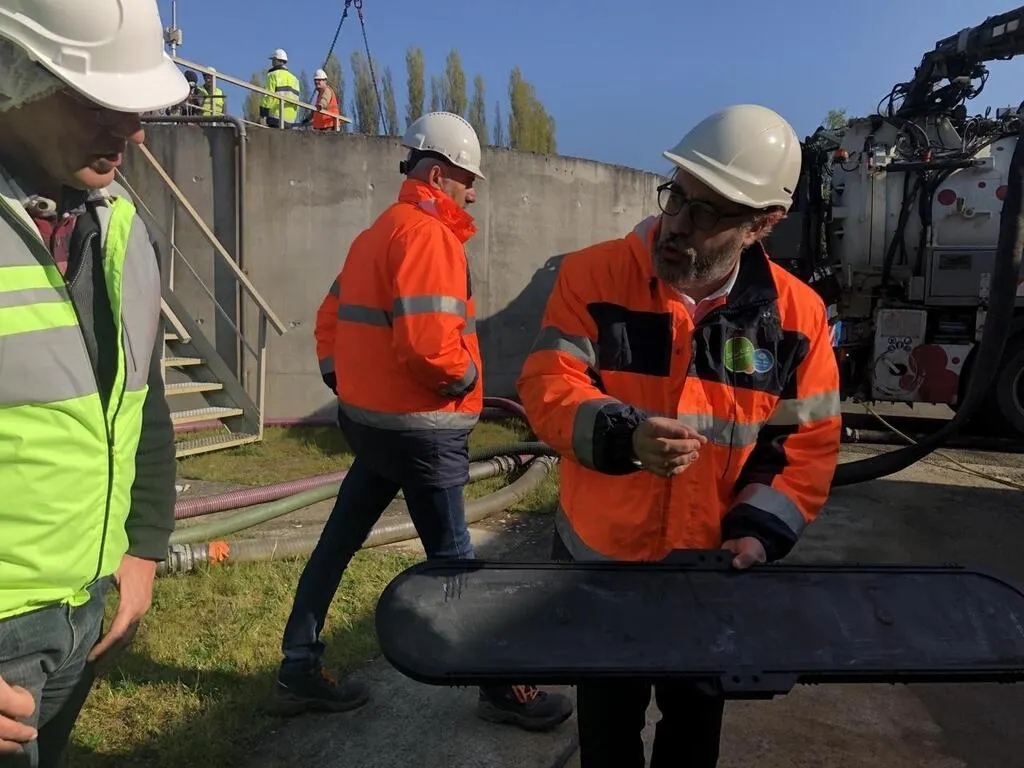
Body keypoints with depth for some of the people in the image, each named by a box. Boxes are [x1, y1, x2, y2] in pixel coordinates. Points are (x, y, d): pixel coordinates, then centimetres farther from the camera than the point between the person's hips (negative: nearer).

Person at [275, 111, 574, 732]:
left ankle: (300, 671, 27)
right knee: (453, 559, 2)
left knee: (338, 542, 14)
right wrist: (467, 376, -11)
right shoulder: (429, 234, -17)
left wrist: (342, 379, 18)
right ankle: (502, 690, 19)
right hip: (420, 428, -9)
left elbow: (332, 317, 19)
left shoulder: (377, 234, 15)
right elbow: (427, 339, -29)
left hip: (372, 419, 10)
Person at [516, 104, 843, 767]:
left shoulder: (796, 313, -9)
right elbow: (547, 383, -17)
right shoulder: (593, 275, -14)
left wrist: (757, 533, -15)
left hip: (711, 573, 2)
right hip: (600, 562, -1)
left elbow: (809, 443, -4)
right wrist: (624, 435, -36)